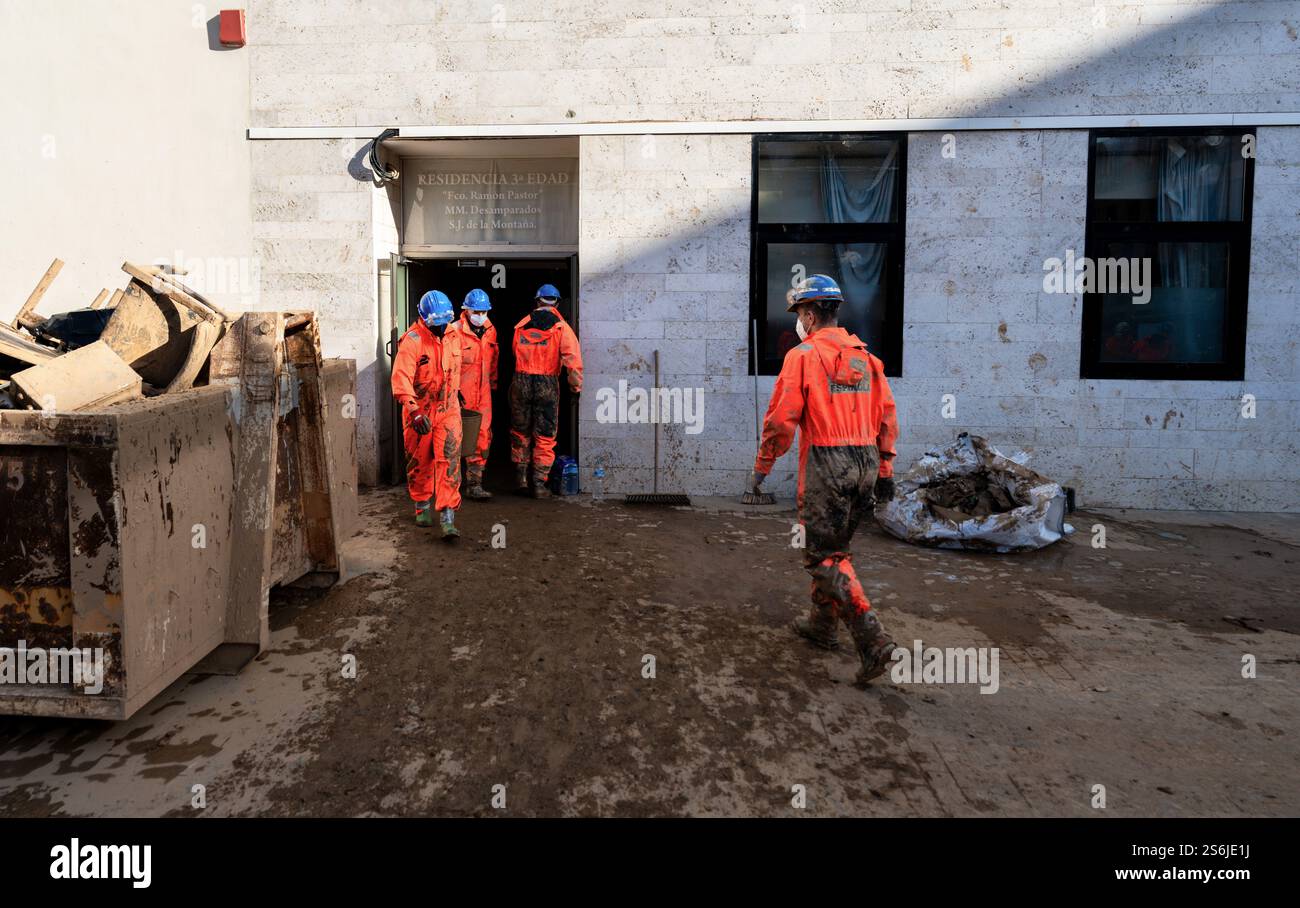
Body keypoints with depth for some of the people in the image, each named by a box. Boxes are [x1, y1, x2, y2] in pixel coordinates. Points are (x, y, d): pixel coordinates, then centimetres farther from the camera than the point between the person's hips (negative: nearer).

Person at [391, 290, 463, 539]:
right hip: (419, 412, -3)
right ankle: (422, 508, 34)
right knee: (419, 462, 12)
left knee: (449, 461, -8)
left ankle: (448, 519, -10)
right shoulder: (412, 340, -17)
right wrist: (414, 411, -37)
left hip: (448, 409, 3)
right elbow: (401, 378, -27)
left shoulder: (453, 335, 2)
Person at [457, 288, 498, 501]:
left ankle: (474, 482, 4)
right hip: (461, 394, -4)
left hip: (482, 392, 5)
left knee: (482, 436, -3)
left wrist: (493, 383, 22)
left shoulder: (490, 331, 9)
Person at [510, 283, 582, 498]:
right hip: (547, 384, -2)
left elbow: (516, 353, 11)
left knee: (520, 431, 17)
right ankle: (539, 484, 6)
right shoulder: (561, 327, -4)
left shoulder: (521, 325, 7)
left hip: (521, 381, 2)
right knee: (545, 436, 5)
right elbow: (573, 358, -11)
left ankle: (520, 475, 21)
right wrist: (576, 385, -5)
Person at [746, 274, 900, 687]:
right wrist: (884, 470, 17)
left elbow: (782, 419, -11)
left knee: (825, 556, -2)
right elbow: (887, 416, 12)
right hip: (866, 463, 7)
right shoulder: (866, 357, 12)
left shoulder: (803, 356, -8)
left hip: (826, 465, -7)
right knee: (835, 545, 21)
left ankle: (872, 638, -13)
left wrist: (761, 467, -2)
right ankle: (822, 623, 32)